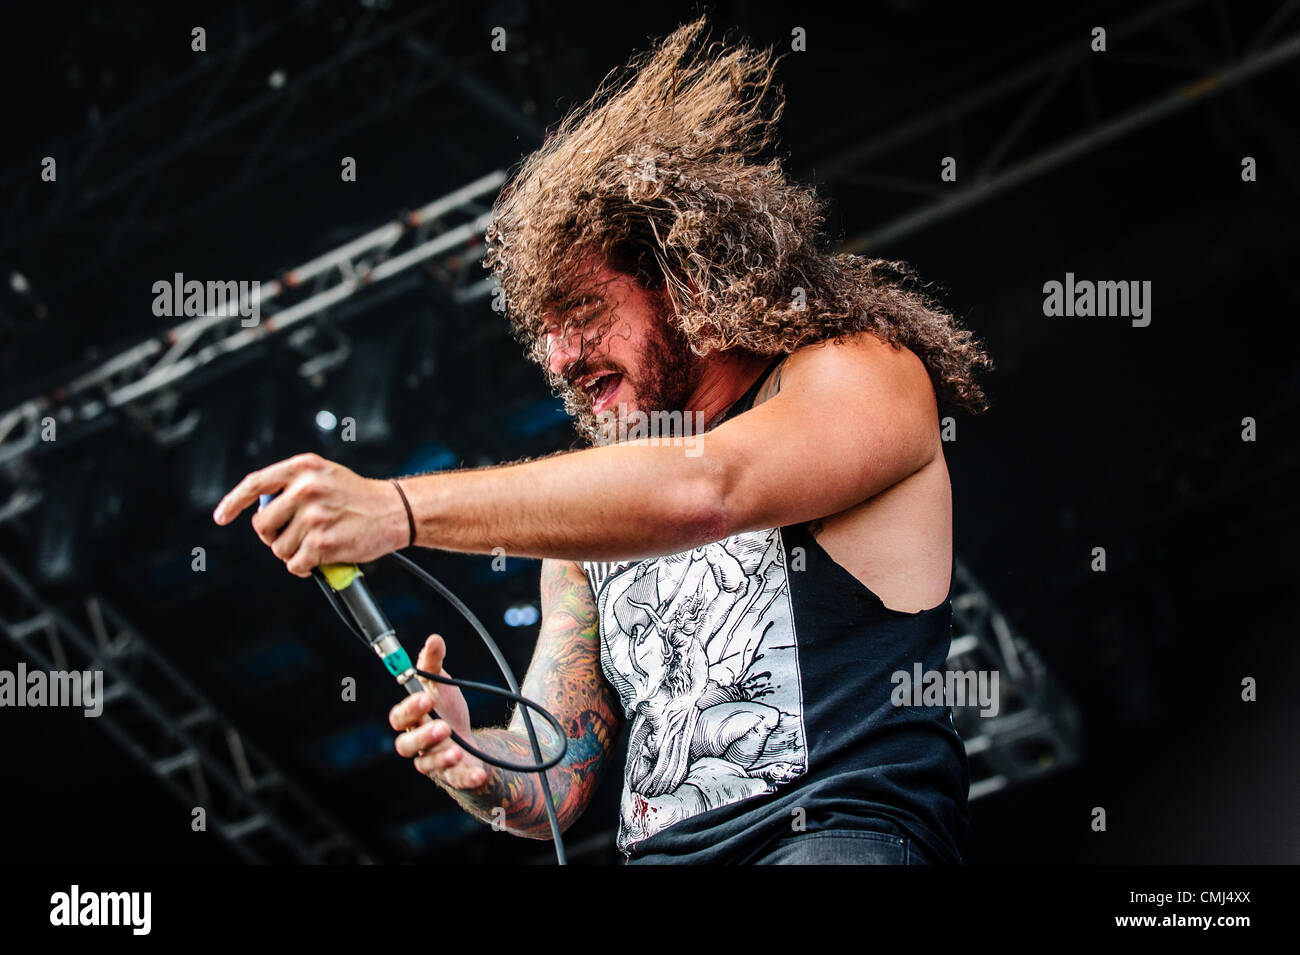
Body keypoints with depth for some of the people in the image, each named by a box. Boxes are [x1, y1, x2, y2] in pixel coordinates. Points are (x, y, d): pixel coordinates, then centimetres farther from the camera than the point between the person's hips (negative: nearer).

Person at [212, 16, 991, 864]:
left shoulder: (862, 375, 2)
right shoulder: (586, 521, 20)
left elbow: (700, 491, -18)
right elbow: (552, 782, 18)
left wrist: (398, 508, -23)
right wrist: (475, 764, -6)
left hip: (847, 835, -6)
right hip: (660, 853, 6)